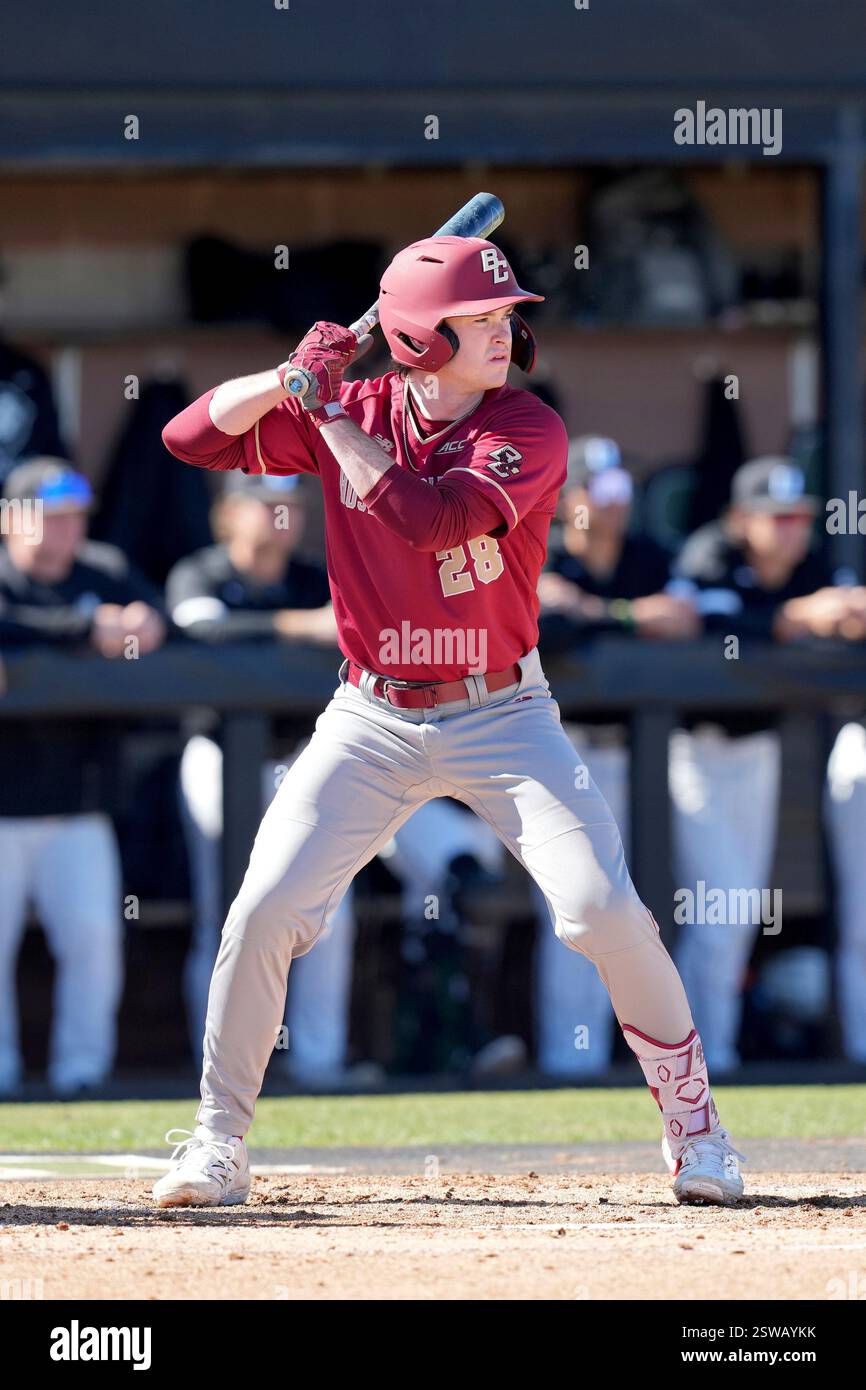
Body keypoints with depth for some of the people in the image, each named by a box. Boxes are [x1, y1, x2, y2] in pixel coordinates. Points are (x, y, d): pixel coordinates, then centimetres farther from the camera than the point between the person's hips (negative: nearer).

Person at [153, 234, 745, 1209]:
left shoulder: (528, 431, -12)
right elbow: (191, 436, -3)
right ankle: (217, 1145, 5)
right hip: (373, 720, 2)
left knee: (604, 909, -13)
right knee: (264, 909, -9)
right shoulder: (355, 414, -2)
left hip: (500, 717, -2)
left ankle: (692, 1124, 5)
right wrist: (293, 380, -18)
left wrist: (329, 409, -22)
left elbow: (427, 518, -27)